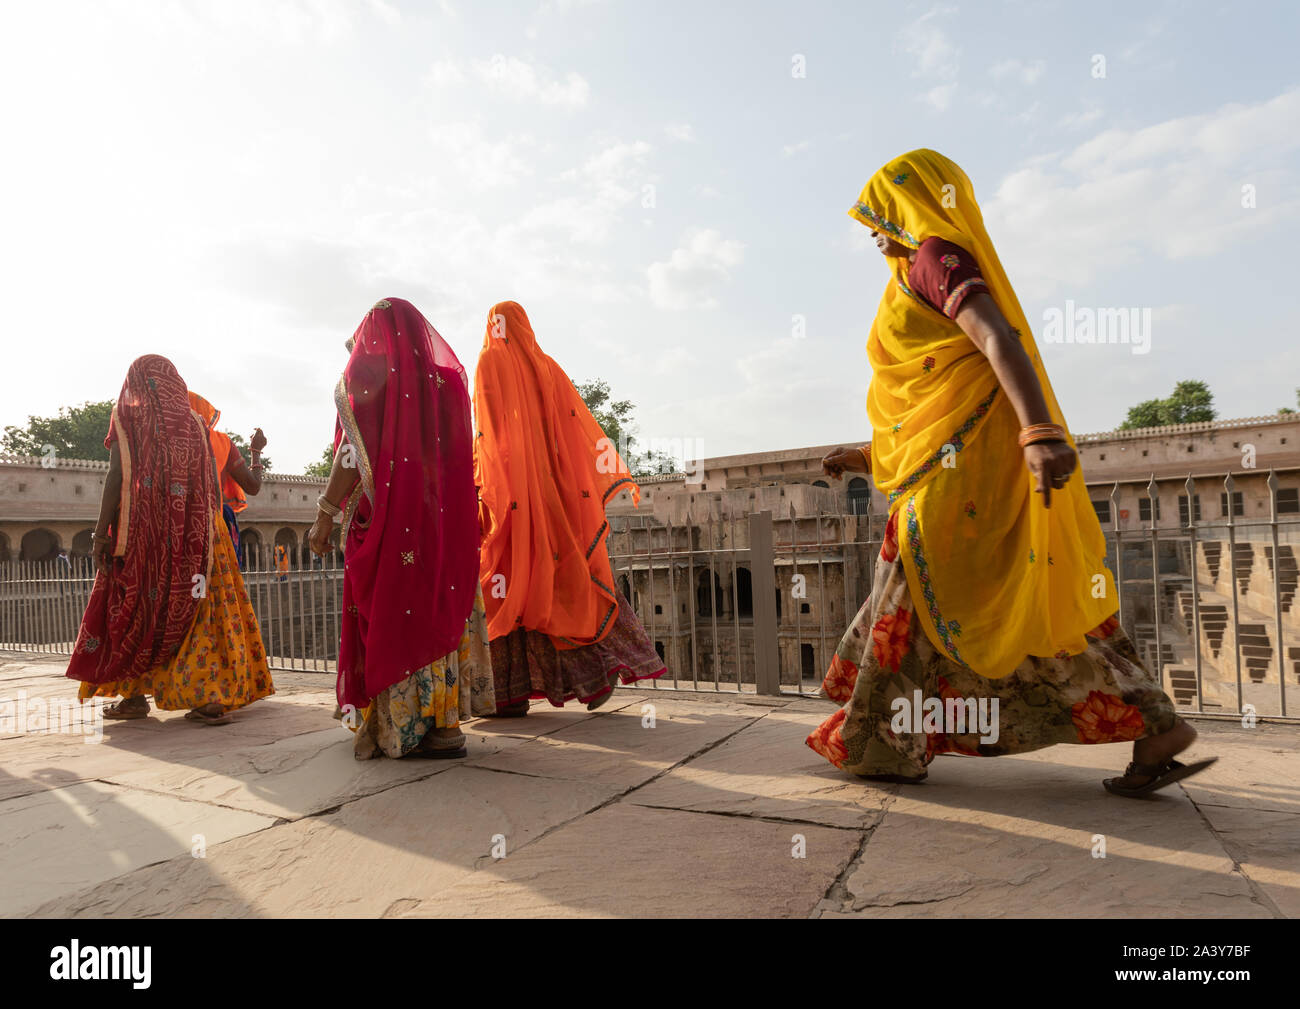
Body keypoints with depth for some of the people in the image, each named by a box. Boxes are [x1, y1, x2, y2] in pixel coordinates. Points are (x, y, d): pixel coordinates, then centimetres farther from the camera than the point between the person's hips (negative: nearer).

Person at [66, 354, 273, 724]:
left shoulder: (127, 417, 3)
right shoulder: (195, 422, 11)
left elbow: (116, 476, -6)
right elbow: (213, 483, 7)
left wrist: (101, 532, -5)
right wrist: (212, 528, 11)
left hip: (143, 529, -2)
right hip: (195, 531, 3)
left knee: (136, 606, 9)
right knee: (197, 608, 3)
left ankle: (135, 696, 11)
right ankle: (212, 697, -3)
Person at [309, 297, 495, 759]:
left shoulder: (368, 371, -2)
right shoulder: (446, 376, 14)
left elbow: (354, 451, -10)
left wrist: (325, 513, -8)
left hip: (387, 512, -5)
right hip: (443, 513, 6)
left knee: (391, 612, -1)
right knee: (441, 607, 8)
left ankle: (405, 727, 1)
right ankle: (446, 721, 11)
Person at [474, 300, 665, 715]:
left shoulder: (489, 362, 4)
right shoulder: (546, 366, 17)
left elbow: (486, 428, -9)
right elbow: (584, 423, 13)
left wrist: (481, 487, -13)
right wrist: (620, 475, 16)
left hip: (512, 493, -5)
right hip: (556, 490, 5)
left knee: (510, 584, -3)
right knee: (571, 577, 8)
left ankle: (511, 692, -4)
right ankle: (598, 670, 2)